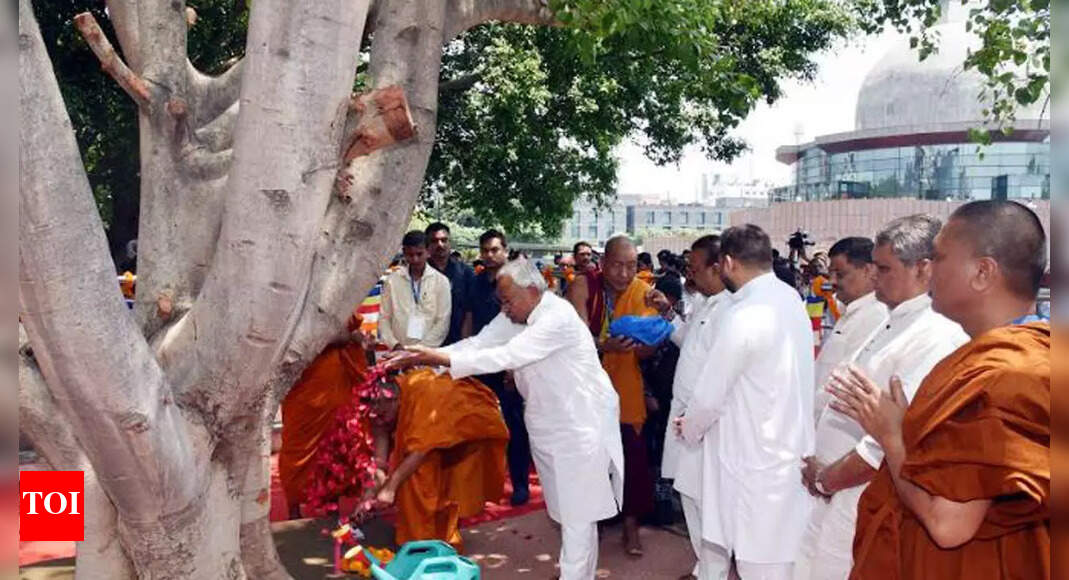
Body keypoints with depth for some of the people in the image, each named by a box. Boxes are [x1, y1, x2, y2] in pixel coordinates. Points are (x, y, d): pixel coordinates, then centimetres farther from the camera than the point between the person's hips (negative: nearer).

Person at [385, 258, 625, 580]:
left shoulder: (558, 317, -24)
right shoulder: (516, 314, 2)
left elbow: (506, 356, -28)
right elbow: (478, 343, -4)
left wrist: (441, 358, -28)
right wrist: (423, 357, -15)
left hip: (581, 423, -8)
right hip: (548, 424, 8)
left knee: (578, 514, 0)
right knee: (565, 508, 17)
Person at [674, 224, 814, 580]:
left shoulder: (743, 314, -21)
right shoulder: (789, 300, 6)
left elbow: (709, 396, -14)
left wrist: (690, 430, 6)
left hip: (756, 461, -8)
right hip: (784, 450, 8)